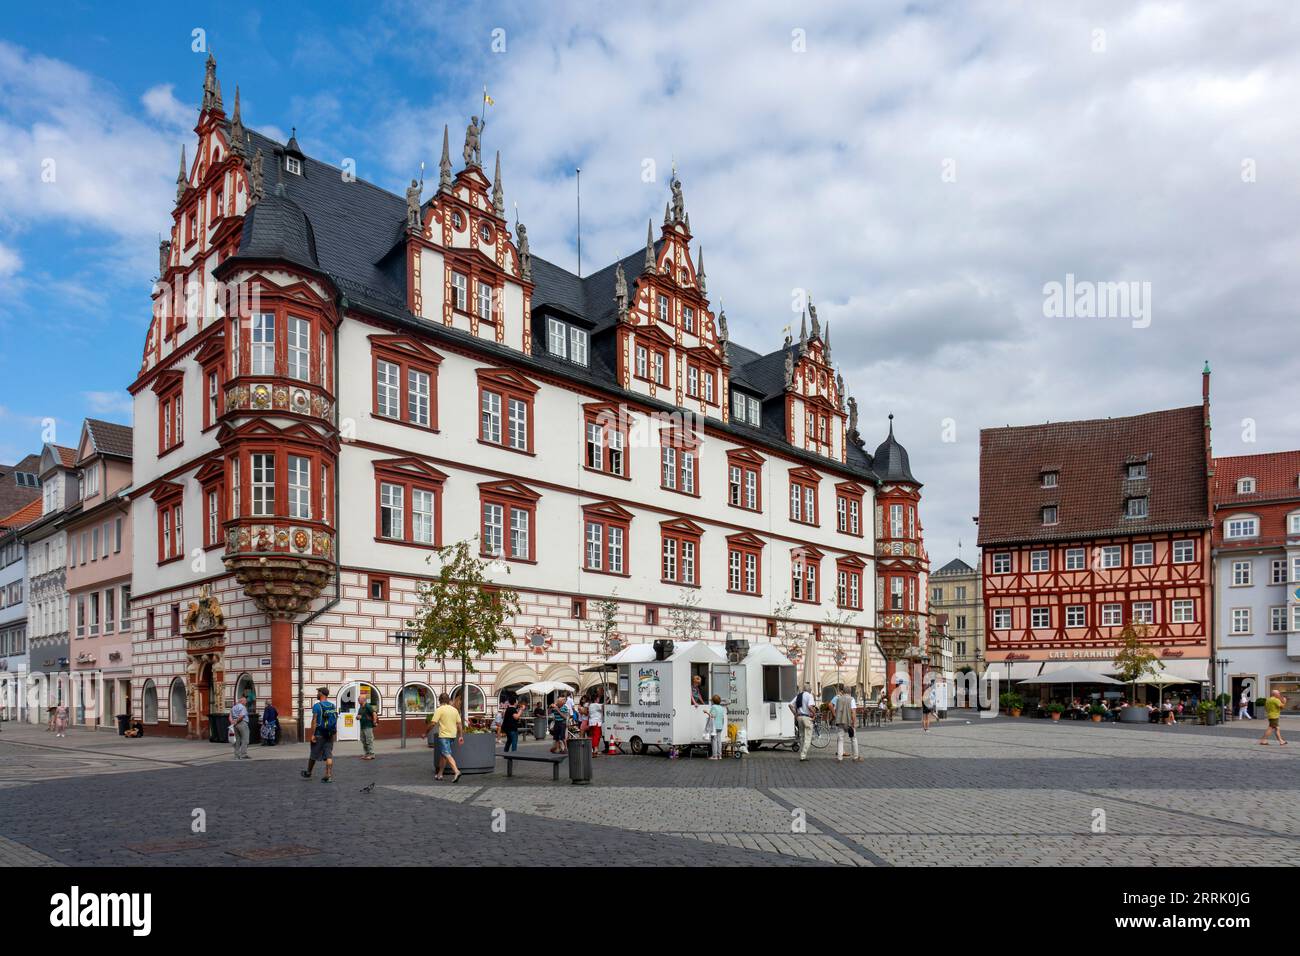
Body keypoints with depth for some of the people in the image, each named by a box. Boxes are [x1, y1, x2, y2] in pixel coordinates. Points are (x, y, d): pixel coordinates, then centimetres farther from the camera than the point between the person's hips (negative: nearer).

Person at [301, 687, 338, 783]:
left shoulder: (317, 706, -10)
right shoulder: (332, 706, 7)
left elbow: (314, 721, -15)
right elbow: (335, 719, 10)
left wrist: (312, 734, -14)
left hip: (319, 733, -4)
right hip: (330, 734, 5)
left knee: (314, 754, 11)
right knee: (329, 755, 3)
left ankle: (308, 774, 28)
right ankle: (329, 776, -4)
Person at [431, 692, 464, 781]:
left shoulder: (439, 710, -8)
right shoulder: (455, 710, 9)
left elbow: (433, 723, -14)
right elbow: (459, 724, 8)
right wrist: (461, 736, 12)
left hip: (444, 735, -7)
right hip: (453, 735, 7)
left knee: (447, 755, -11)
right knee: (443, 754, 19)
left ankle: (456, 771, -27)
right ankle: (439, 774, 25)